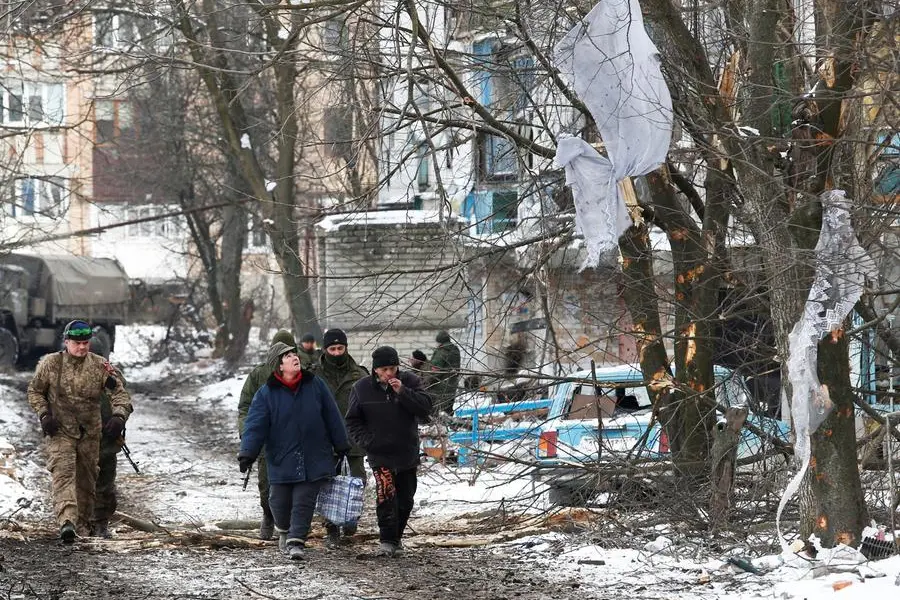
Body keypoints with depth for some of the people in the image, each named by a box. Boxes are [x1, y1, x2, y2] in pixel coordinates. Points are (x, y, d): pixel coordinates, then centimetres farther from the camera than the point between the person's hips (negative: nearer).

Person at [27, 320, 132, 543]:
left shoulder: (100, 366, -3)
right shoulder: (50, 364, -4)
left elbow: (119, 392, -4)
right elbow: (35, 391, 8)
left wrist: (118, 416, -22)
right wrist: (44, 414, -8)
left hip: (90, 433, 2)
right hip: (60, 431, -2)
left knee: (87, 479, 11)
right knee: (63, 472, -21)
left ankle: (83, 523, 28)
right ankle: (66, 521, -37)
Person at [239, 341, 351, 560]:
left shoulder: (315, 385, 2)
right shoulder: (266, 393, -4)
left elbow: (332, 417, 9)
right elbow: (255, 425, -8)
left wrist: (341, 447, 12)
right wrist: (247, 454, -18)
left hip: (313, 459, 1)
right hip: (281, 460, -1)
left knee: (304, 502, -4)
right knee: (280, 502, 7)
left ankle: (296, 541, 2)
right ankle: (284, 531, 36)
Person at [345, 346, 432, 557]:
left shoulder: (410, 382, -2)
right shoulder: (362, 388, -2)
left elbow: (425, 408, -12)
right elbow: (353, 421, 5)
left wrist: (403, 392, -22)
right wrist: (366, 441, -10)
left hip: (407, 452, 3)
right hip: (380, 453, -2)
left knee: (405, 499, 12)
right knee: (386, 492, -22)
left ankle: (396, 537, 31)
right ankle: (387, 540, -19)